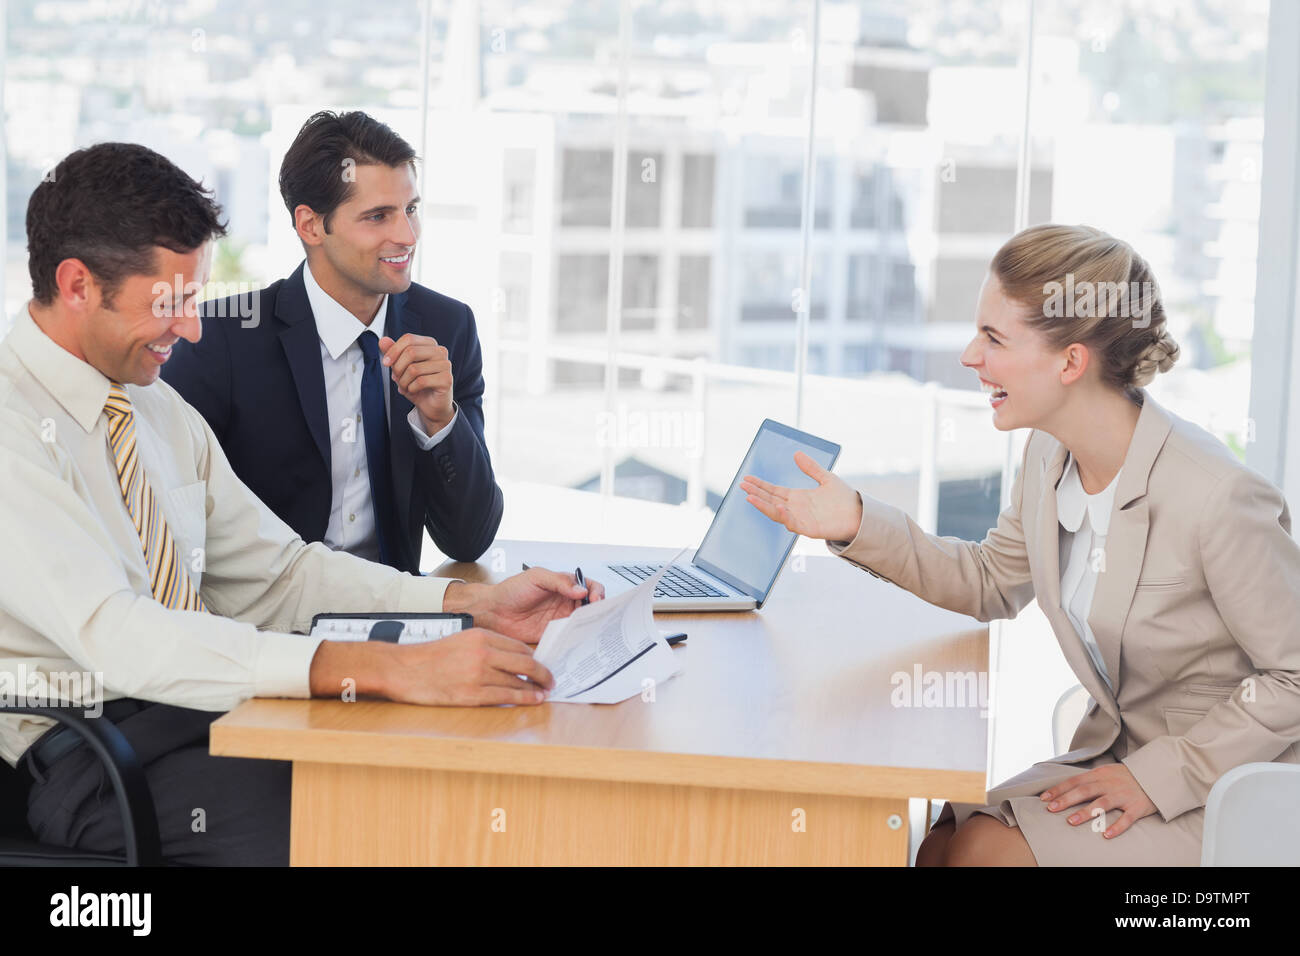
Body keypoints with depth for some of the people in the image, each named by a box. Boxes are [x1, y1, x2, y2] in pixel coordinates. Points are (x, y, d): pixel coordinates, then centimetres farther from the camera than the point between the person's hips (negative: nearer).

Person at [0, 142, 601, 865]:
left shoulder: (161, 409, 15)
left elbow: (276, 571, 17)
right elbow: (114, 635, -26)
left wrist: (472, 605, 1)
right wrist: (383, 669, -35)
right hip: (91, 749, -8)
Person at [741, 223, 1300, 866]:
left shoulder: (1216, 498, -26)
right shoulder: (1050, 456, -2)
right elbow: (992, 584, 16)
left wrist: (1158, 775, -19)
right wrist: (858, 526, 3)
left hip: (1223, 794, -7)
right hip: (1115, 752, 7)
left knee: (984, 851, -21)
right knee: (938, 846, -12)